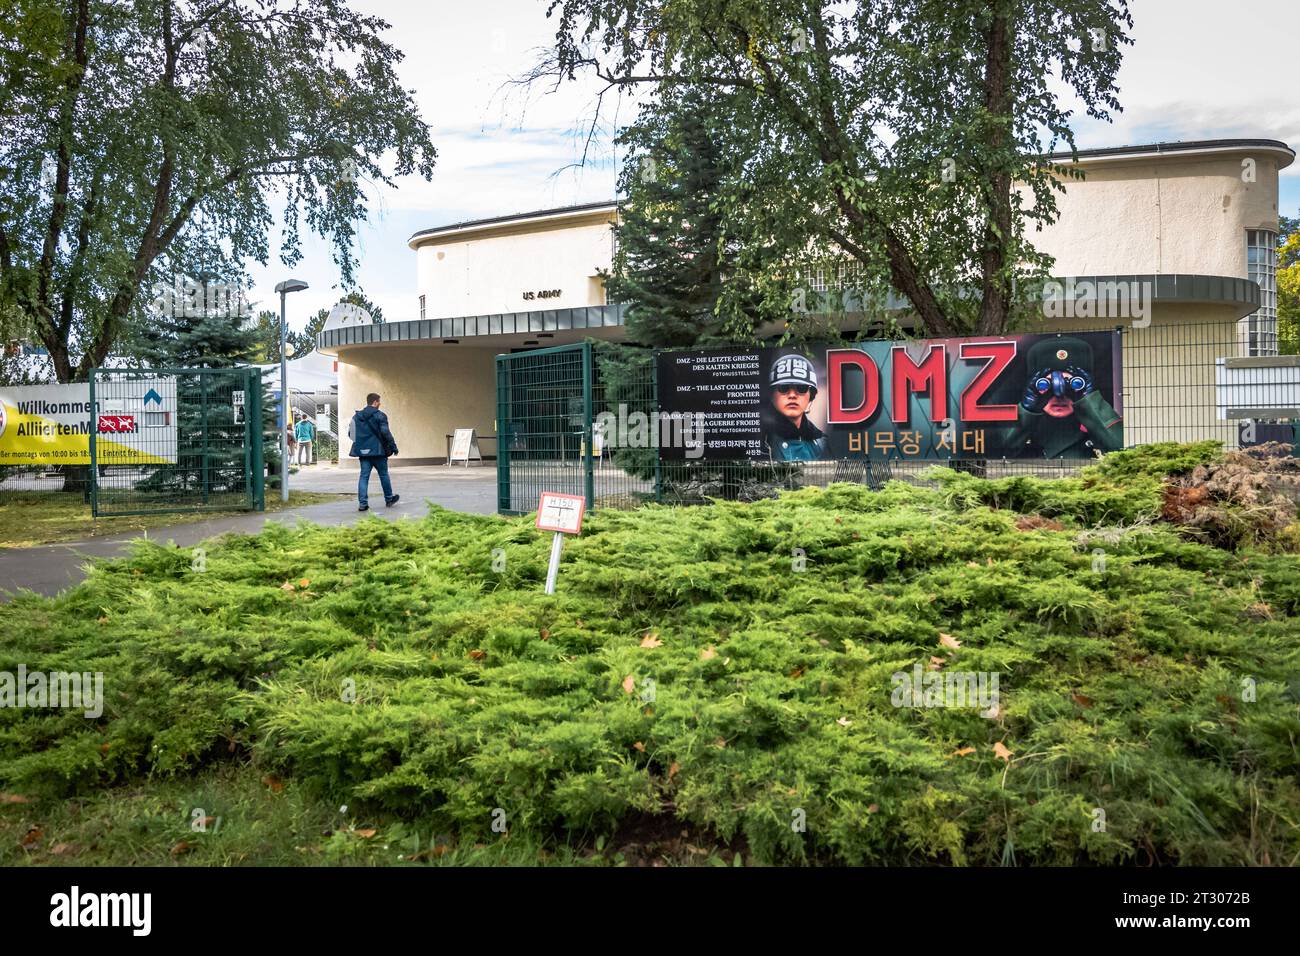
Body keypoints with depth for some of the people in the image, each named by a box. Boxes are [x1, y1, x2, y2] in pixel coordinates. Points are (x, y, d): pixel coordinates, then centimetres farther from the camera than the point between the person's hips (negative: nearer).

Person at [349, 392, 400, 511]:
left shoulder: (356, 416, 7)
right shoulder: (380, 416, -10)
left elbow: (350, 433, 11)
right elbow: (386, 433, -16)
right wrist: (393, 447, -8)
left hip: (363, 451, 4)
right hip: (378, 450, -4)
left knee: (364, 476, 4)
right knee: (383, 475, 11)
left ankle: (362, 503, -5)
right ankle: (389, 499, 24)